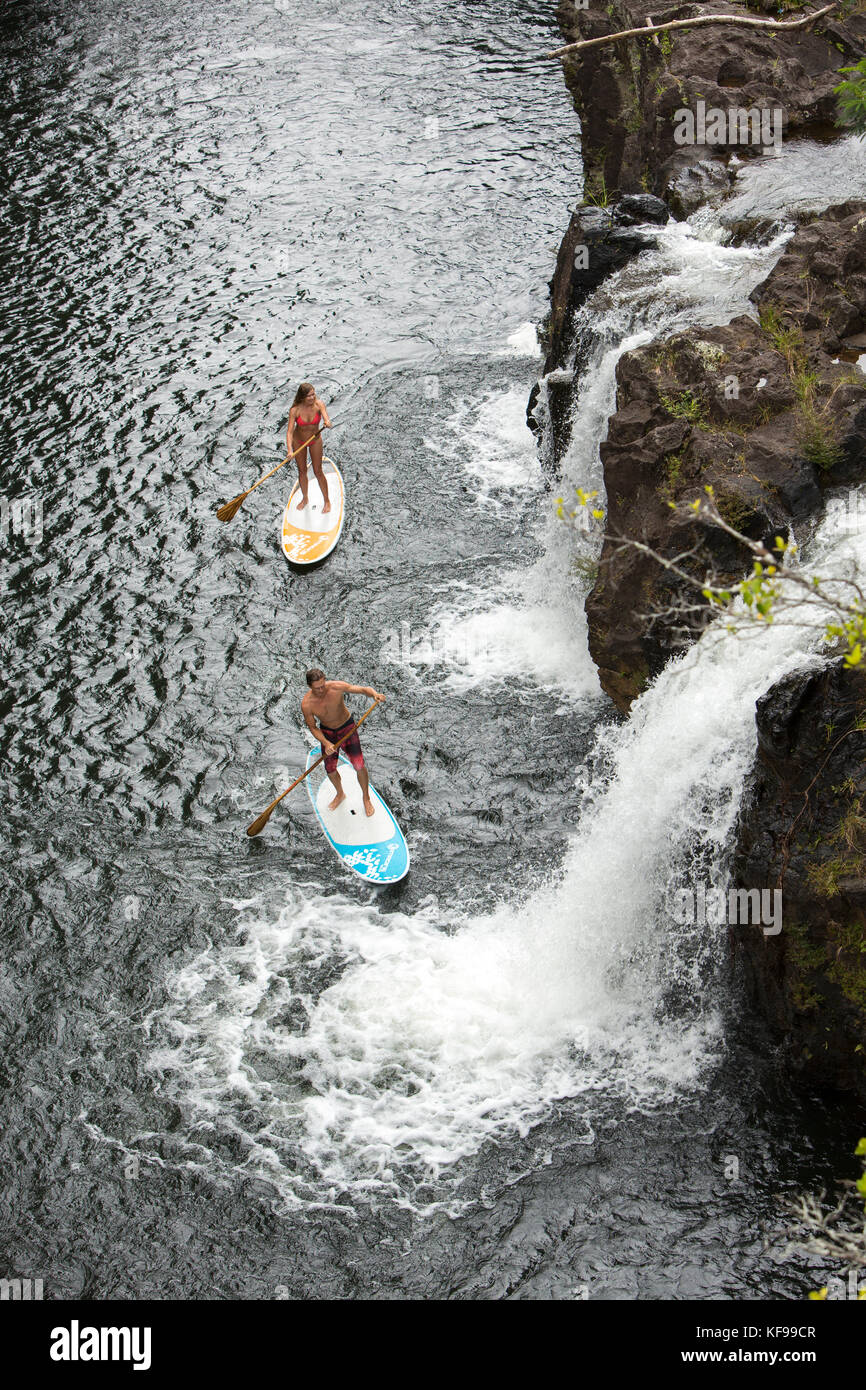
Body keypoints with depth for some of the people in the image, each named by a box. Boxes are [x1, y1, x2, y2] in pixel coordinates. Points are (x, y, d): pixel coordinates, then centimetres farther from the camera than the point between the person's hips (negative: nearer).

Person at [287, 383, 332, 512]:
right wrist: (289, 450, -44)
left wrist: (327, 423, -66)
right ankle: (305, 498, 37)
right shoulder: (295, 410, -28)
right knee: (302, 471, 15)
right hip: (298, 441, 1)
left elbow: (327, 420, -40)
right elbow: (290, 431, -31)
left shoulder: (319, 404, -26)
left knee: (318, 471, 5)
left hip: (315, 440, -1)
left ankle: (327, 501, 22)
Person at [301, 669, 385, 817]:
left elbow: (363, 689, -24)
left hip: (346, 727, -1)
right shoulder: (306, 704, -24)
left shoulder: (337, 687, -28)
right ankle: (340, 794, 38)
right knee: (330, 769, 5)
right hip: (327, 732, 1)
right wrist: (326, 743, -25)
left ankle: (366, 798, 19)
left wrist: (374, 694, -47)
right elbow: (312, 727, -11)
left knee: (359, 766, -6)